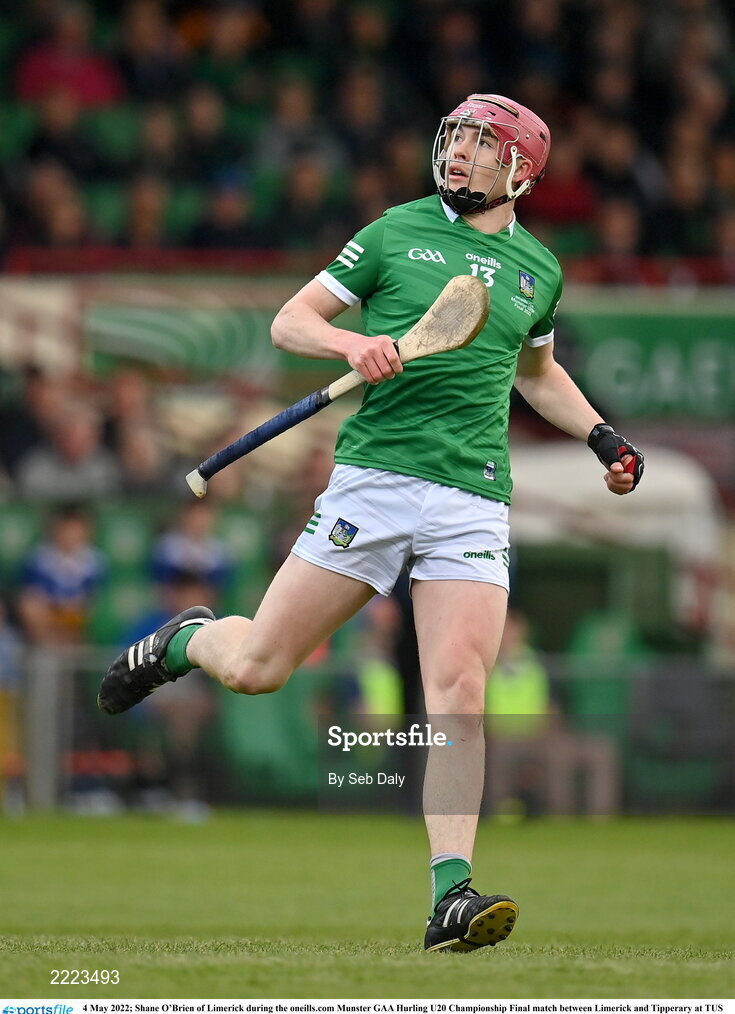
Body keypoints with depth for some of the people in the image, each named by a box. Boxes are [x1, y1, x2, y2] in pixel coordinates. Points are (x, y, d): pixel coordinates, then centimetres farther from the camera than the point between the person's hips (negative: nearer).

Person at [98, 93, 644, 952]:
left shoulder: (537, 269, 15)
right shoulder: (398, 231, 6)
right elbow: (289, 322, 6)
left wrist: (602, 437, 22)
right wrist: (353, 344, -13)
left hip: (473, 498, 2)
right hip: (373, 476, -1)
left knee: (459, 690, -15)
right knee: (255, 668, -1)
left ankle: (451, 895, -16)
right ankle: (183, 640, 34)